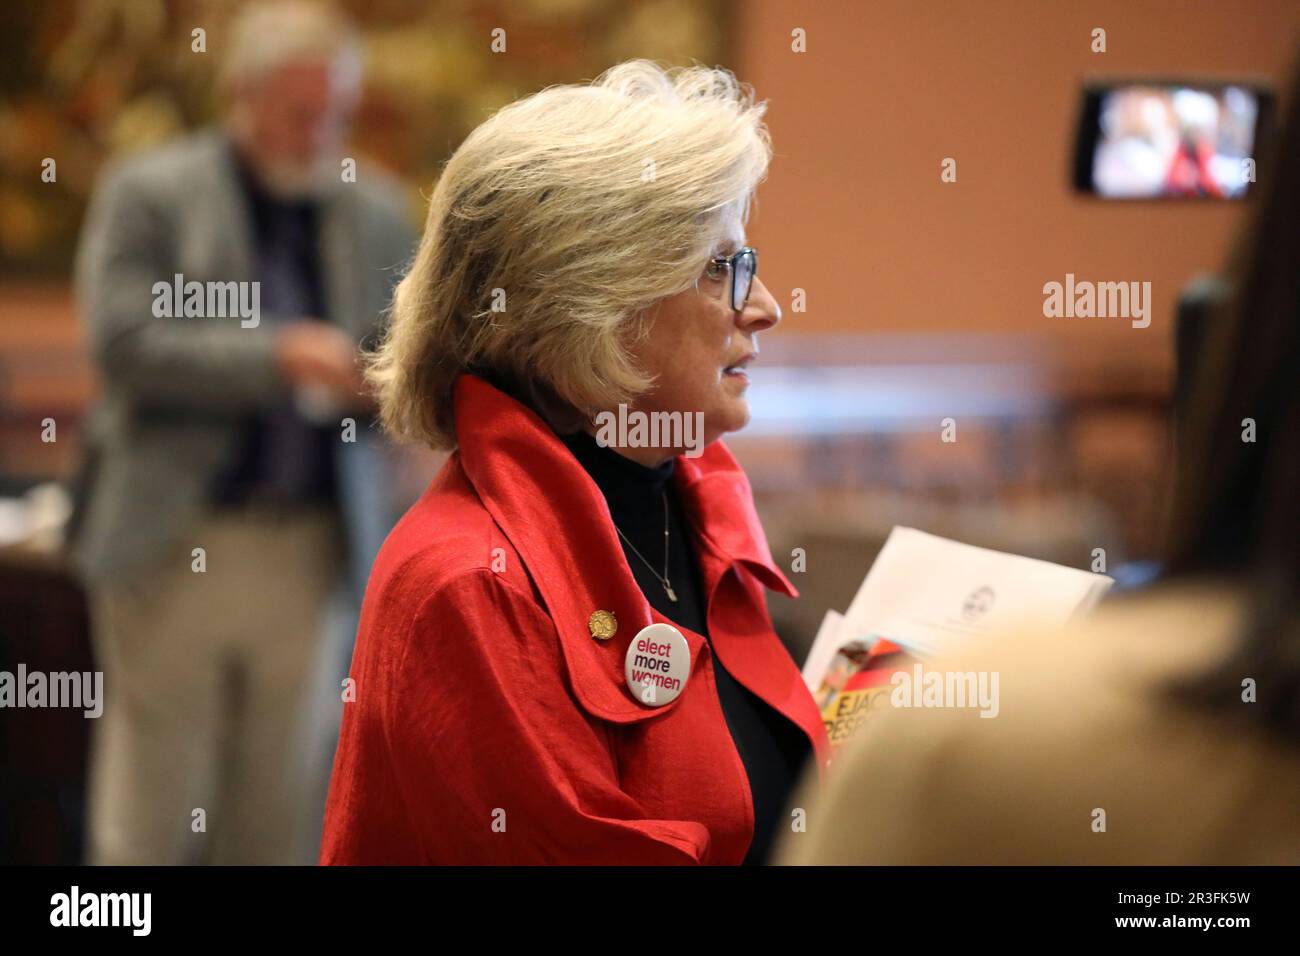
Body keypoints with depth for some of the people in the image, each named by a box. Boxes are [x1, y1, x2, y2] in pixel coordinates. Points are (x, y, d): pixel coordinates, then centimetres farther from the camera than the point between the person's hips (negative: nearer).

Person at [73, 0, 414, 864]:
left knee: (276, 811, 5)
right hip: (179, 545, -3)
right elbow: (125, 340, -11)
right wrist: (276, 355, -21)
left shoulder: (376, 212, 13)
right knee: (152, 806, -2)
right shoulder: (147, 194, 0)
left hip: (311, 555, 4)